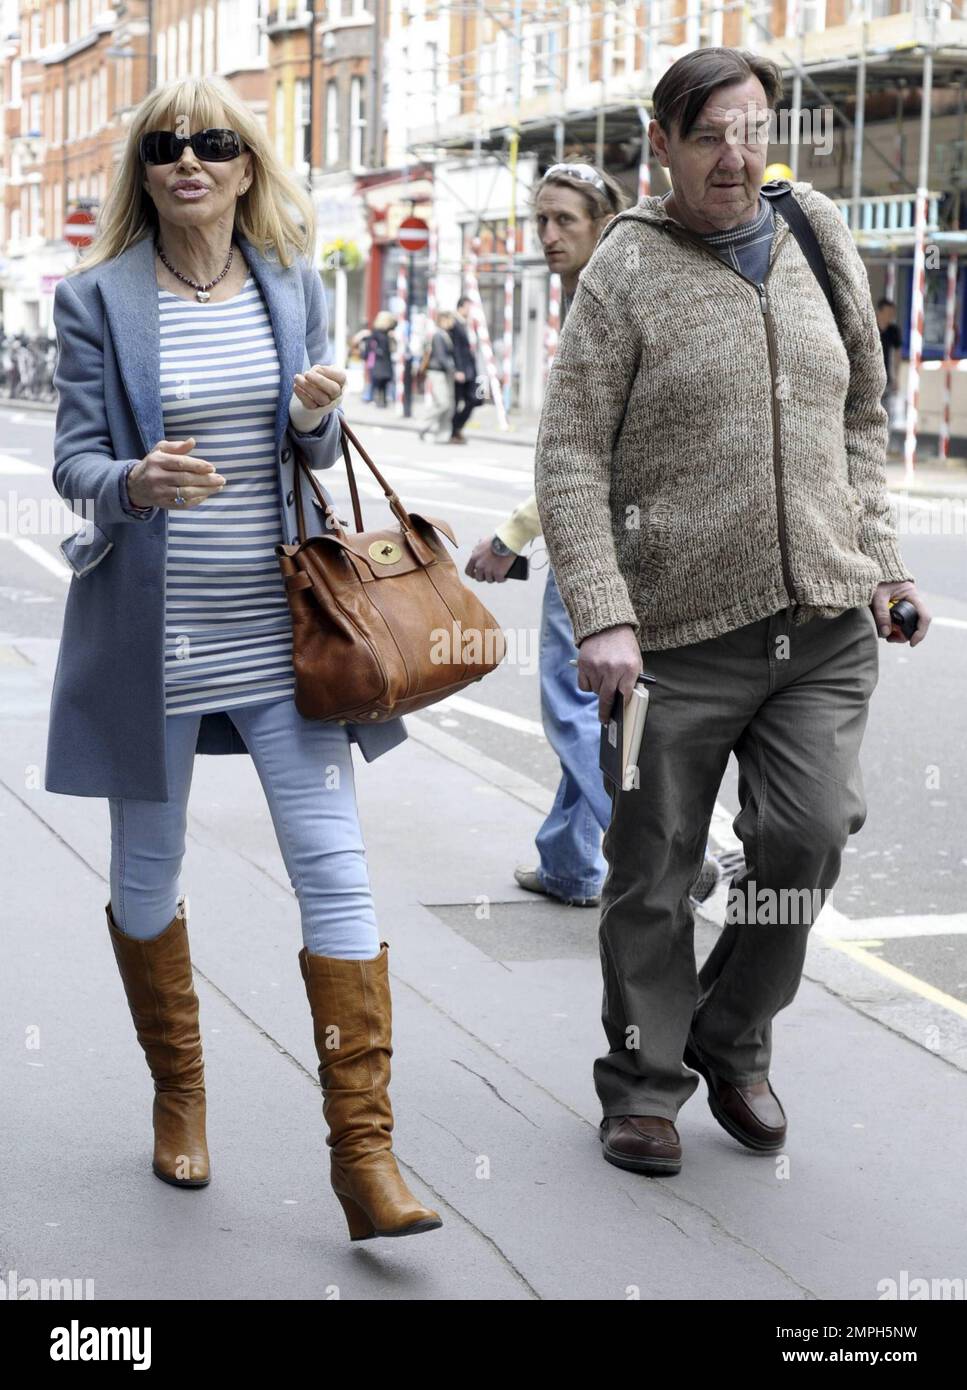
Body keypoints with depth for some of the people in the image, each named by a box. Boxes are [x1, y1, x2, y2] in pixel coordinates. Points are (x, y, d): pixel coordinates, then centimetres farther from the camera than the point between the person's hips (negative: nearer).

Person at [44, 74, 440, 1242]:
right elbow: (74, 460, -4)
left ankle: (363, 1154, -3)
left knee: (334, 869, -7)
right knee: (147, 875, 11)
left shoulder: (294, 288, 6)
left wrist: (316, 418, -11)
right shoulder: (97, 298, -2)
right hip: (148, 631, -1)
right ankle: (179, 1095, 35)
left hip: (279, 630, 2)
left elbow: (312, 456, 12)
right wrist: (136, 481, -26)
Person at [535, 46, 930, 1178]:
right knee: (653, 874, 4)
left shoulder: (818, 234, 12)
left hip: (827, 626, 3)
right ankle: (644, 1082, 25)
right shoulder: (626, 270, -2)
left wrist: (877, 556, 10)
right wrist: (600, 618, -16)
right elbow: (570, 457, -6)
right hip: (680, 629, -3)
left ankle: (733, 1042, 17)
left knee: (809, 836, -9)